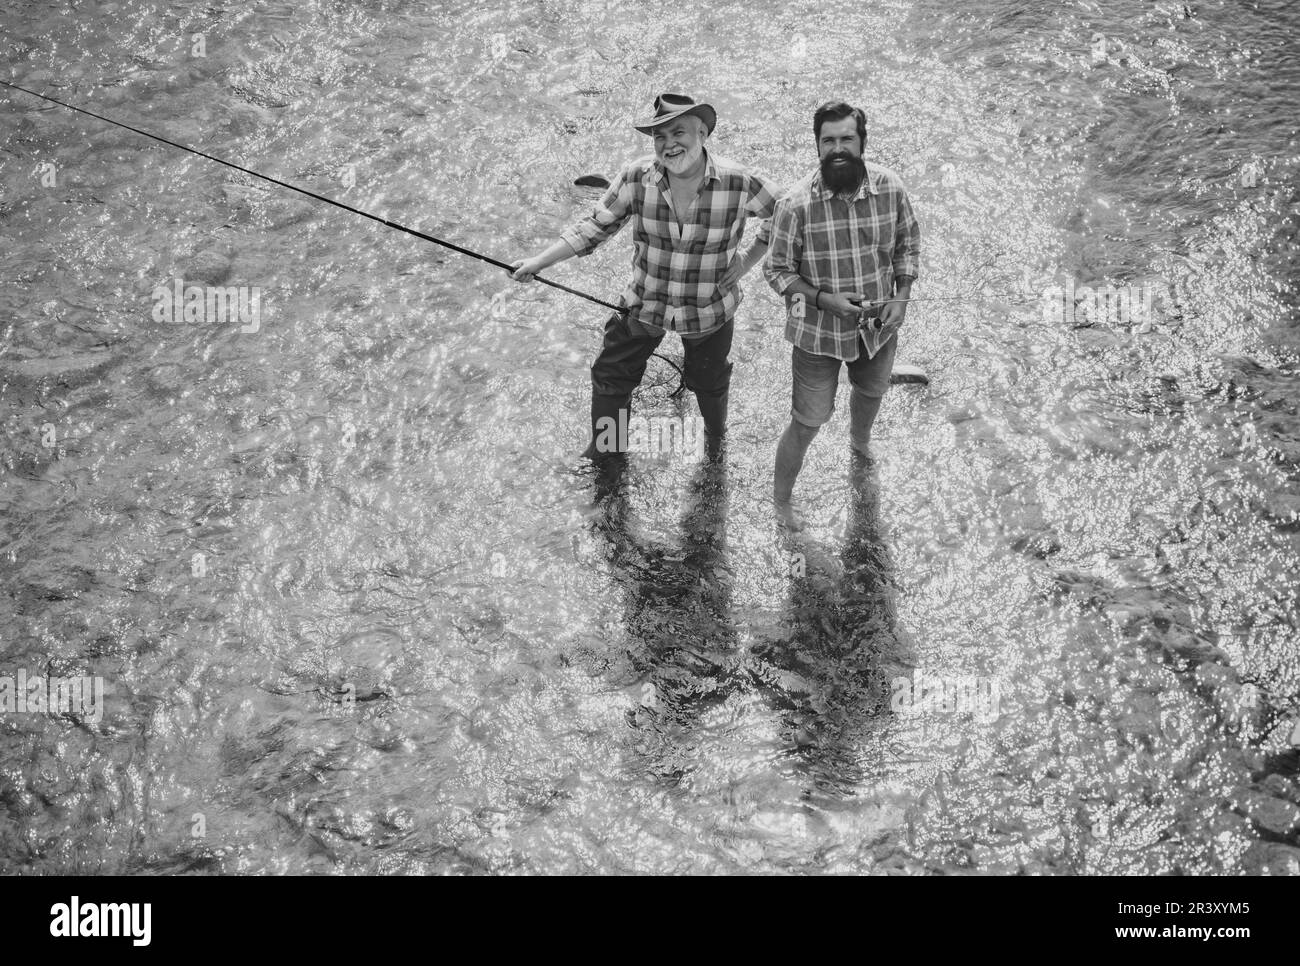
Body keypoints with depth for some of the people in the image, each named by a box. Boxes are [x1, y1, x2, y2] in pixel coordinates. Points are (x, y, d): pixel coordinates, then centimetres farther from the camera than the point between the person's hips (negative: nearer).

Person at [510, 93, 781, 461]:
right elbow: (595, 227, -8)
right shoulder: (636, 178, -20)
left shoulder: (740, 183, -25)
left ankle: (716, 443, 54)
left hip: (710, 311, -1)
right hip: (643, 303, 1)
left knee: (709, 384, 21)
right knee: (610, 376, 9)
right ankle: (605, 450, 34)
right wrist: (538, 262, -12)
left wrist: (750, 258, -14)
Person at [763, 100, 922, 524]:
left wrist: (902, 296, -10)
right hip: (819, 334, -4)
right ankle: (780, 501, 28)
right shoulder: (797, 204, -24)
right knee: (807, 424, 4)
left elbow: (907, 244, 3)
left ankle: (860, 442, 66)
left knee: (872, 392, 32)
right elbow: (777, 271, -13)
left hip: (878, 326, 4)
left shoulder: (889, 187, -15)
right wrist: (824, 299, -25)